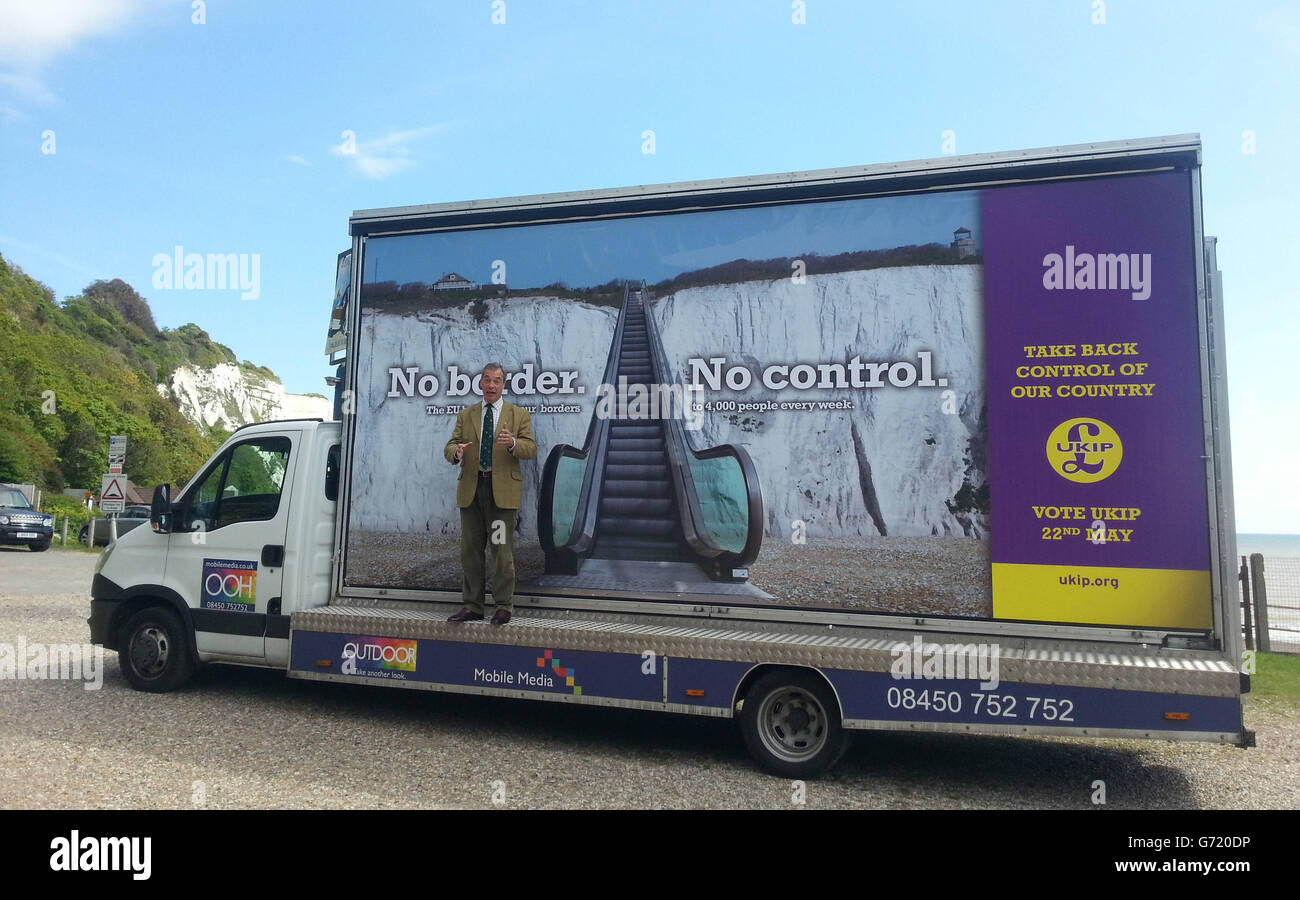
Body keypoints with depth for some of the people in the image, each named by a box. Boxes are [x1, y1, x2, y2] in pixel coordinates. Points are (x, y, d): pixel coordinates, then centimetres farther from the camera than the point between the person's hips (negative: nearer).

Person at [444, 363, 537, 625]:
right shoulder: (466, 415, 15)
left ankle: (504, 607, 8)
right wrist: (457, 452, -16)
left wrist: (512, 443, -23)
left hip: (502, 490, -3)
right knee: (470, 551, 7)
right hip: (471, 490, 3)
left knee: (503, 552, -2)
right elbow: (450, 447, 8)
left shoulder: (519, 415, 7)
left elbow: (531, 448, -2)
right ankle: (472, 606, 16)